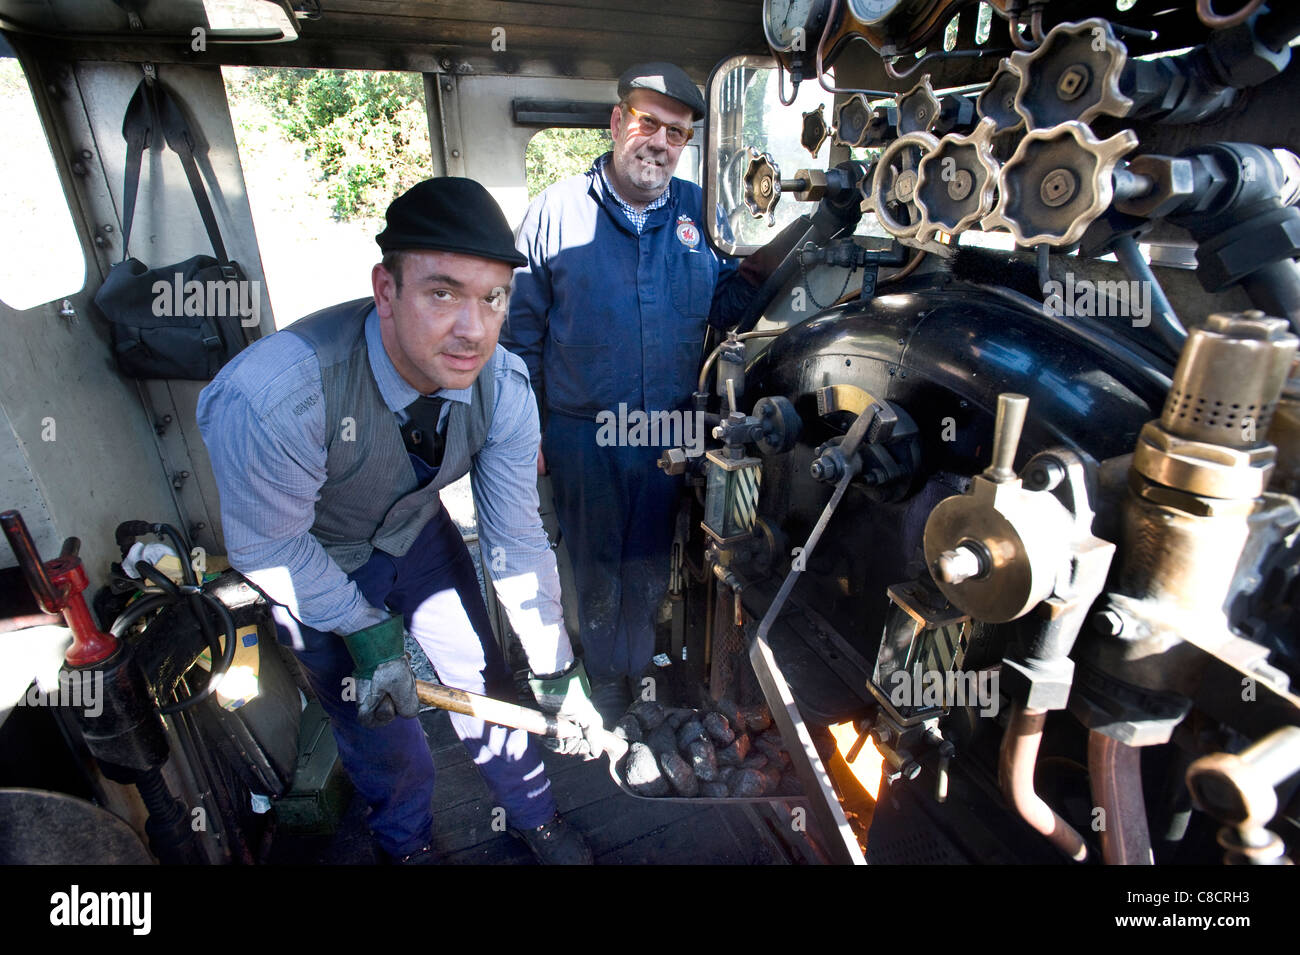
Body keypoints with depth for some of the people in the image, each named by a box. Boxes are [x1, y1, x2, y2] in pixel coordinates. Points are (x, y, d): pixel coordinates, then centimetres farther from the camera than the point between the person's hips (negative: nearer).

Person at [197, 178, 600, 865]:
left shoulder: (504, 387, -27)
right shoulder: (272, 397, -41)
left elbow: (516, 538, -17)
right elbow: (268, 548, -23)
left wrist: (555, 672, -10)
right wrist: (364, 631, -16)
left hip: (414, 531, 3)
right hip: (312, 564, -2)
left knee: (484, 679, 12)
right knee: (373, 717, 12)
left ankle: (532, 816, 44)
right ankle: (405, 841, 49)